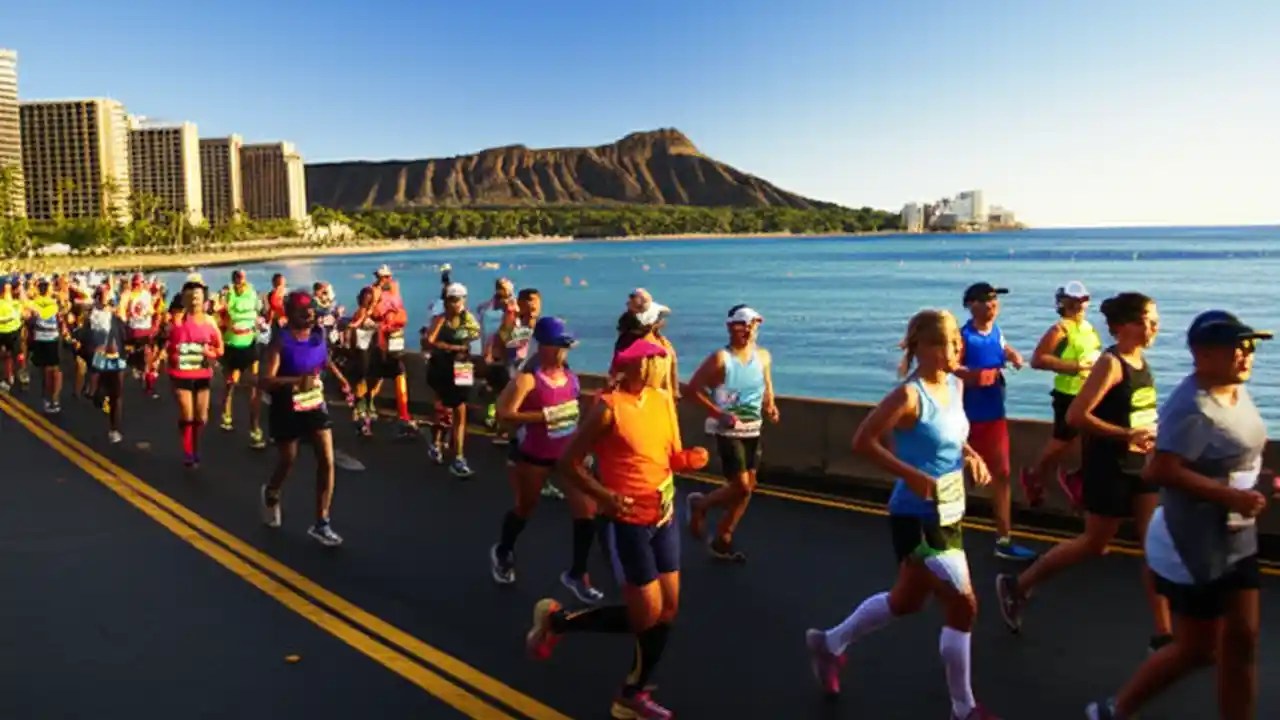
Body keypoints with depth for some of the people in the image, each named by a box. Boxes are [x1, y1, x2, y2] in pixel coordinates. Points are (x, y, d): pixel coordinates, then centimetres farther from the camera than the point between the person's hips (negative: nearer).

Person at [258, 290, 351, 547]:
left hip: (316, 405, 4)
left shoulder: (319, 333, -4)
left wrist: (340, 378, 23)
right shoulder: (281, 340, -21)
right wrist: (295, 381, -44)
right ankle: (271, 494, 49)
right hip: (288, 410, -4)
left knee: (327, 461, -4)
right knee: (287, 461, 13)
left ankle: (321, 524, 5)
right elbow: (265, 381, -30)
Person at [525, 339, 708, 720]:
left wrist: (691, 458, -10)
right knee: (646, 615, -2)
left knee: (668, 610, 10)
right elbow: (569, 462, -13)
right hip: (628, 521, -7)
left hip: (664, 518, 7)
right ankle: (556, 619, 19)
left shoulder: (663, 400, 4)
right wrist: (604, 496, -25)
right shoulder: (608, 407, -17)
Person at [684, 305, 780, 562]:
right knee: (741, 487, -11)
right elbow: (693, 387, -14)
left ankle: (723, 540, 23)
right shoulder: (721, 358, -16)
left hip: (753, 430, 7)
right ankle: (700, 504, 18)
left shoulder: (764, 356, 3)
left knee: (748, 487, 8)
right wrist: (719, 414, -19)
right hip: (728, 431, -6)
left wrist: (770, 406, -3)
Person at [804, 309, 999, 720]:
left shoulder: (955, 386, 5)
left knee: (906, 601, 22)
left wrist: (972, 456, 1)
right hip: (916, 517, -9)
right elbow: (863, 441, -21)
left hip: (948, 513, 9)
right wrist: (912, 476, -26)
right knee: (963, 606, -5)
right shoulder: (909, 395, -20)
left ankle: (829, 644, 42)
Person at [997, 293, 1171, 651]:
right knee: (1094, 544, 5)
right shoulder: (1110, 364, -18)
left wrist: (1149, 435, 8)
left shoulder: (1141, 360, 7)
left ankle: (1163, 635, 13)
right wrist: (1127, 436, -25)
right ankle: (1016, 585, 21)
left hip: (1140, 466, 8)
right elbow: (1076, 415, -25)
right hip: (1109, 468, -8)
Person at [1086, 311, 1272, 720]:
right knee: (1197, 649, 4)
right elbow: (1161, 471, -33)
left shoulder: (1237, 391, 6)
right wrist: (1230, 497, -29)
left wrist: (1261, 482, 2)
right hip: (1194, 546, -9)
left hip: (1236, 541, 9)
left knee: (1242, 642, 13)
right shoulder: (1192, 407, -25)